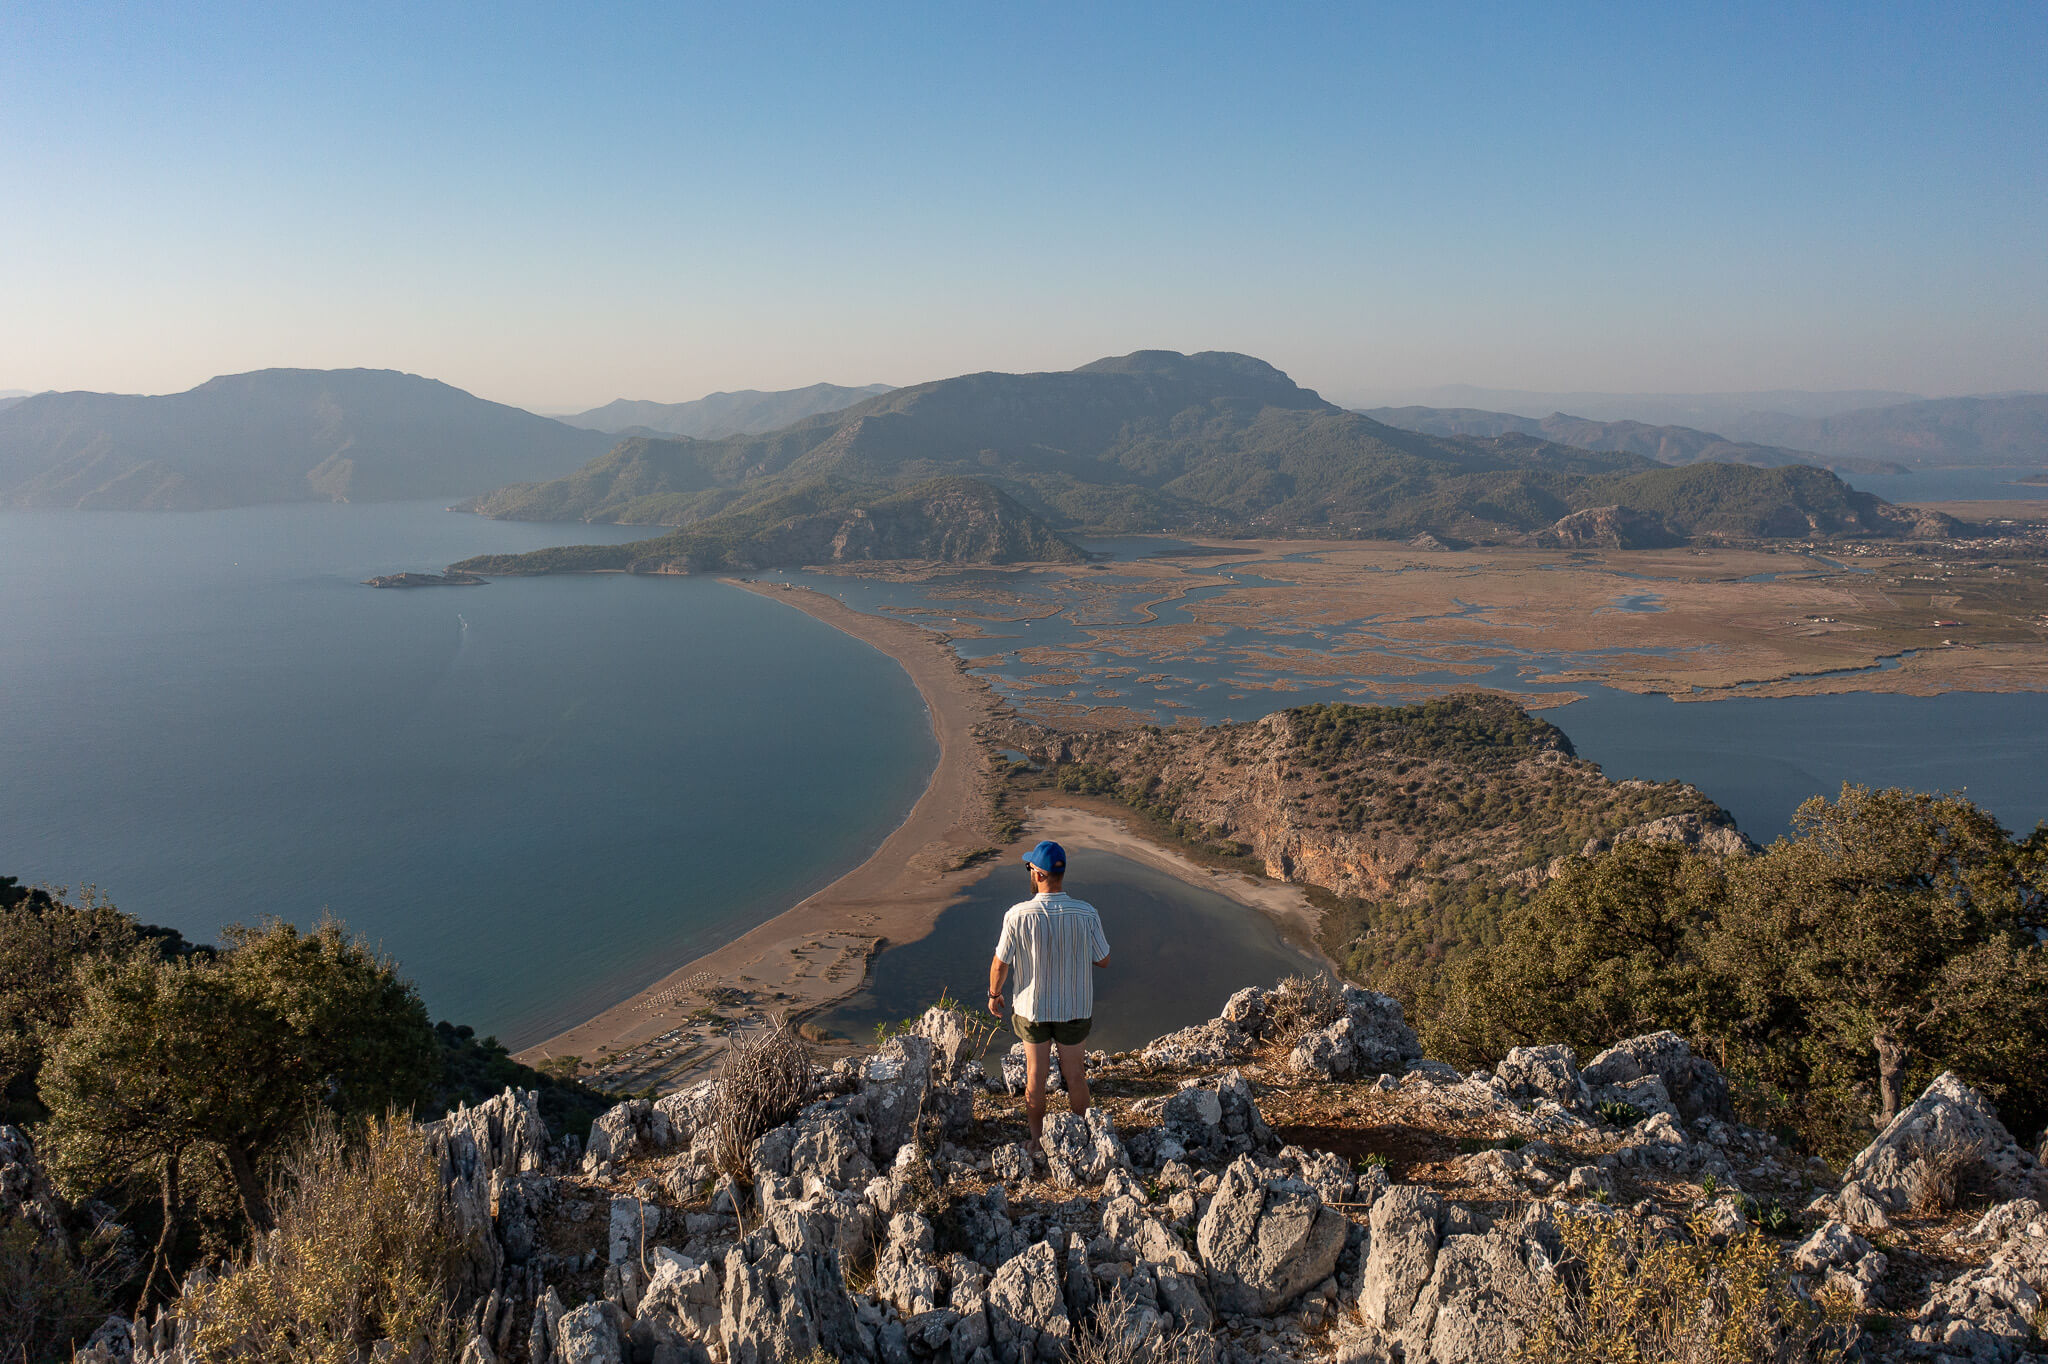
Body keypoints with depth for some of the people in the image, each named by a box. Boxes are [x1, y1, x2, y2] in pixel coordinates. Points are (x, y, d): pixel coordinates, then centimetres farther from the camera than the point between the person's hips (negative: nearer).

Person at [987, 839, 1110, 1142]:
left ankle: (1037, 1137, 33)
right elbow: (1103, 960, -5)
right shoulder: (1086, 914, -19)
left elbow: (1000, 964, -11)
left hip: (1031, 1008, -1)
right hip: (1075, 1008, 1)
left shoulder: (1017, 916, -22)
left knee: (1035, 1075, 17)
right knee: (1075, 1074, 19)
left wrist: (993, 994, 8)